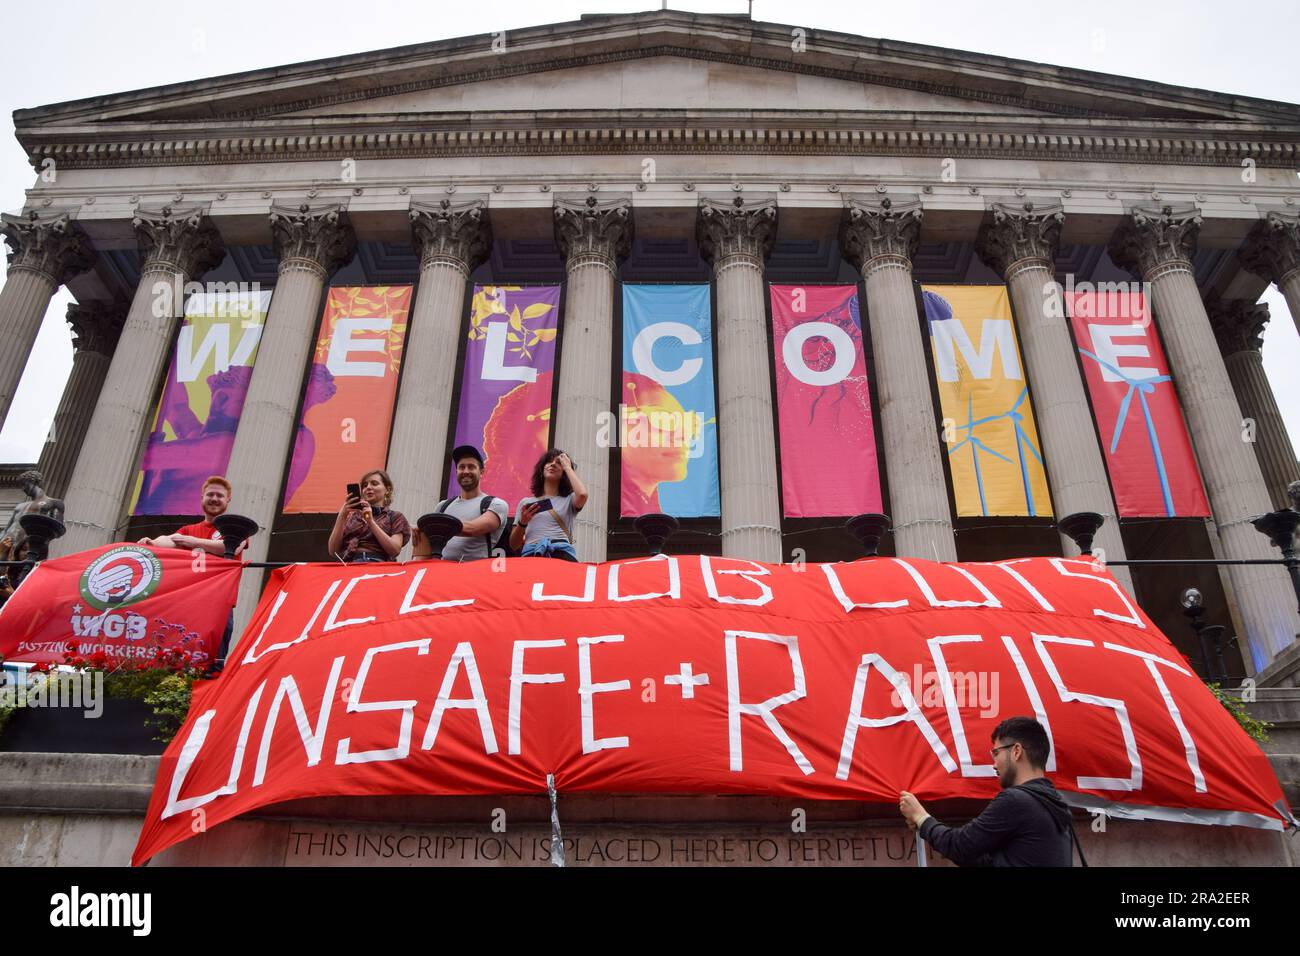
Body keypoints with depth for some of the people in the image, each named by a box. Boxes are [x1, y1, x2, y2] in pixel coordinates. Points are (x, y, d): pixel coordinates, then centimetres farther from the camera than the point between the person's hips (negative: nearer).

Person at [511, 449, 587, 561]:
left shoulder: (568, 500, 19)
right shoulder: (526, 502, 22)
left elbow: (582, 494, -8)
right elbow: (514, 544, 20)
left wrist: (567, 467, 9)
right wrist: (522, 523, -1)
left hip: (562, 553, -1)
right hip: (531, 553, 1)